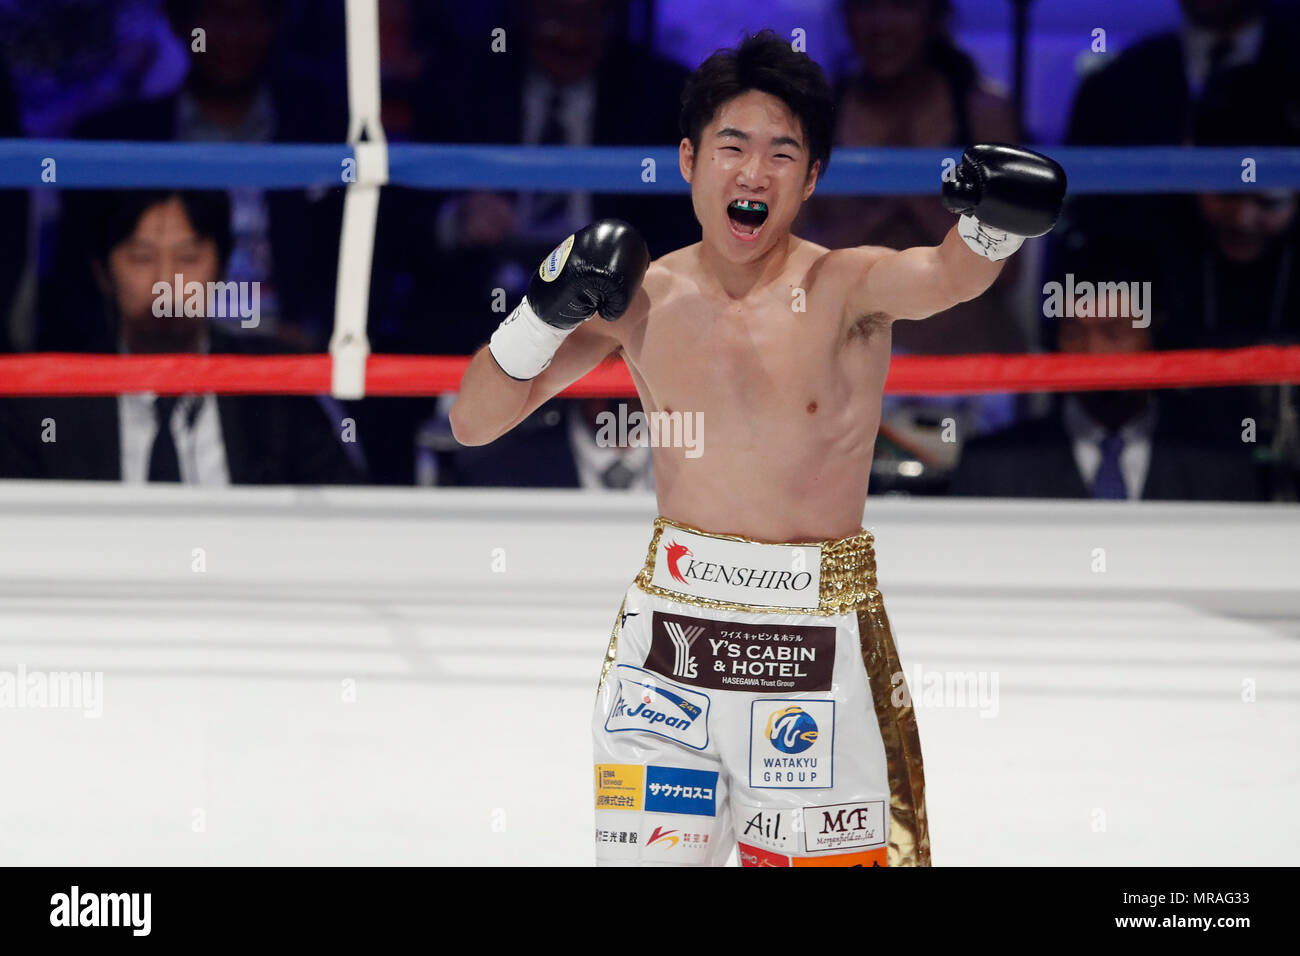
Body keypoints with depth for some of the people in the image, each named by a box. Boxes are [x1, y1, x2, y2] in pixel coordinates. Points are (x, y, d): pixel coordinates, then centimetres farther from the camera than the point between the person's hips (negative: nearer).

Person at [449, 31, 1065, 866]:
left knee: (835, 854, 0)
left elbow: (950, 276, -31)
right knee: (648, 851, 8)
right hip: (666, 641, 3)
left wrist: (997, 224, -52)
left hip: (818, 643, -3)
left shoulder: (845, 289, -8)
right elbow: (474, 422, 2)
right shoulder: (643, 296, 1)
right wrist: (547, 313, -14)